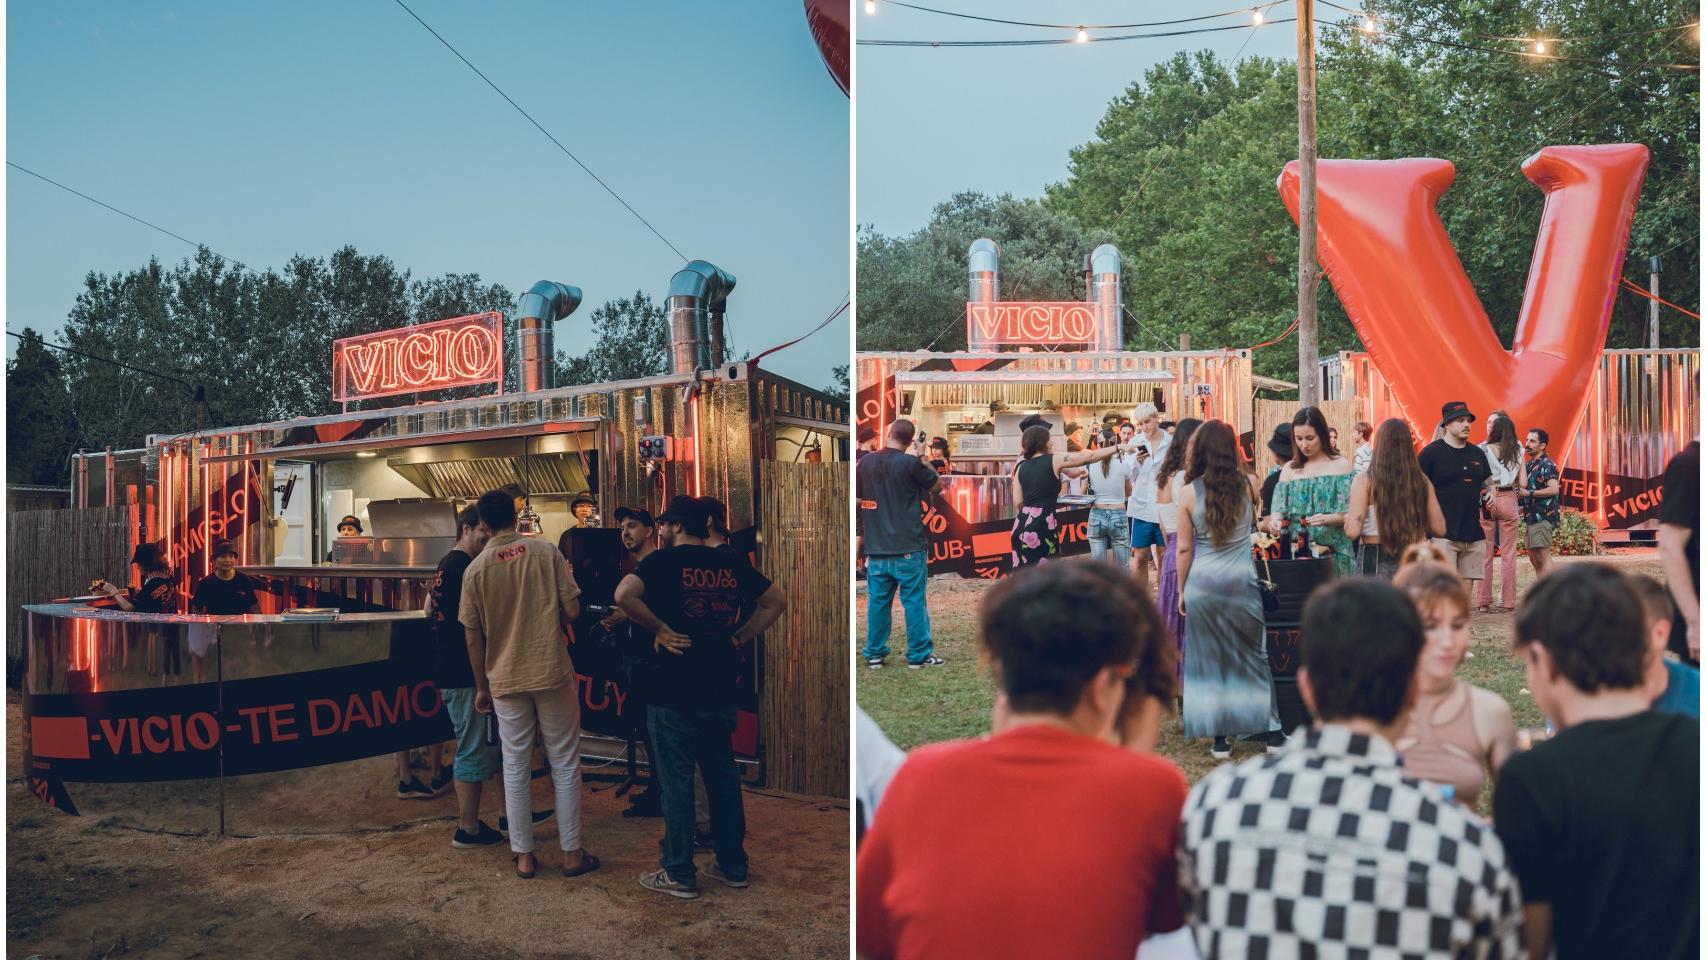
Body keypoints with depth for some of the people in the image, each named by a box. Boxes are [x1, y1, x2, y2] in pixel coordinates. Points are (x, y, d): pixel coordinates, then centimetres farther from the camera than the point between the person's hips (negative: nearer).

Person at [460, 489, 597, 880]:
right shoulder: (546, 552, -6)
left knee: (516, 767, 11)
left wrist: (481, 687, 13)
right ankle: (572, 852, 14)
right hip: (553, 672, -1)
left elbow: (472, 636, 2)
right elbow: (572, 610, -7)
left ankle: (524, 856, 17)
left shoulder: (475, 569, -2)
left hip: (505, 679, 1)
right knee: (565, 764, 9)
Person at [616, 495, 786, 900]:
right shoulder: (732, 563, 6)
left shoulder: (665, 560, -9)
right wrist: (739, 638, 9)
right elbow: (776, 602, 13)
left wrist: (660, 629, -14)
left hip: (673, 693, -5)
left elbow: (624, 595, -26)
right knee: (723, 776, 14)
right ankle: (733, 866, 22)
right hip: (720, 691, 5)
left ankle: (679, 874, 13)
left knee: (676, 782, 4)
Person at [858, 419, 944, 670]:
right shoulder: (911, 463, -11)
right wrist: (924, 459, 10)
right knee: (914, 601, 2)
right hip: (908, 547, -4)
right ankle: (919, 654, 6)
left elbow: (859, 499, 13)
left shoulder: (865, 463, 4)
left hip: (876, 547, 4)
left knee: (877, 601, 10)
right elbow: (937, 484, 3)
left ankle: (874, 654, 14)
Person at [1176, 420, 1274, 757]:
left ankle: (1219, 737, 12)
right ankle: (1272, 729, 19)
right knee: (1255, 654, 14)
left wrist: (1181, 590, 9)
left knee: (1209, 659, 9)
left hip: (1202, 581, -1)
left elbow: (1184, 548, -1)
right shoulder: (1248, 484, -2)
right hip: (1242, 579, 1)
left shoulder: (1189, 492, -5)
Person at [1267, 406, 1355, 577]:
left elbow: (1349, 515, -6)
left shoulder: (1340, 465, -1)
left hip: (1332, 549, -3)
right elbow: (1279, 510, 4)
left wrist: (1326, 519, -24)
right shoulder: (1290, 469, 9)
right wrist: (1274, 522, -17)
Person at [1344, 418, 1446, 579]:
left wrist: (1347, 518, 8)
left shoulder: (1365, 480, -7)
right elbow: (1439, 528, 5)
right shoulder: (1421, 481, 1)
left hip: (1376, 562, -3)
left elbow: (1352, 531, -13)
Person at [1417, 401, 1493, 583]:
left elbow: (1488, 483, 26)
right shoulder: (1431, 452, -3)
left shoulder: (1477, 453, 15)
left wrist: (1488, 493, 3)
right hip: (1443, 532, -6)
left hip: (1473, 532, 6)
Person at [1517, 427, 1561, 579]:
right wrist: (1520, 495, 10)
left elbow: (1554, 489, -22)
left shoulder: (1547, 464, -10)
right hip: (1530, 516, 10)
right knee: (1534, 558, 12)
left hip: (1543, 516, -10)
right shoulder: (1529, 464, 17)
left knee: (1543, 556, -10)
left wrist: (1529, 493, -20)